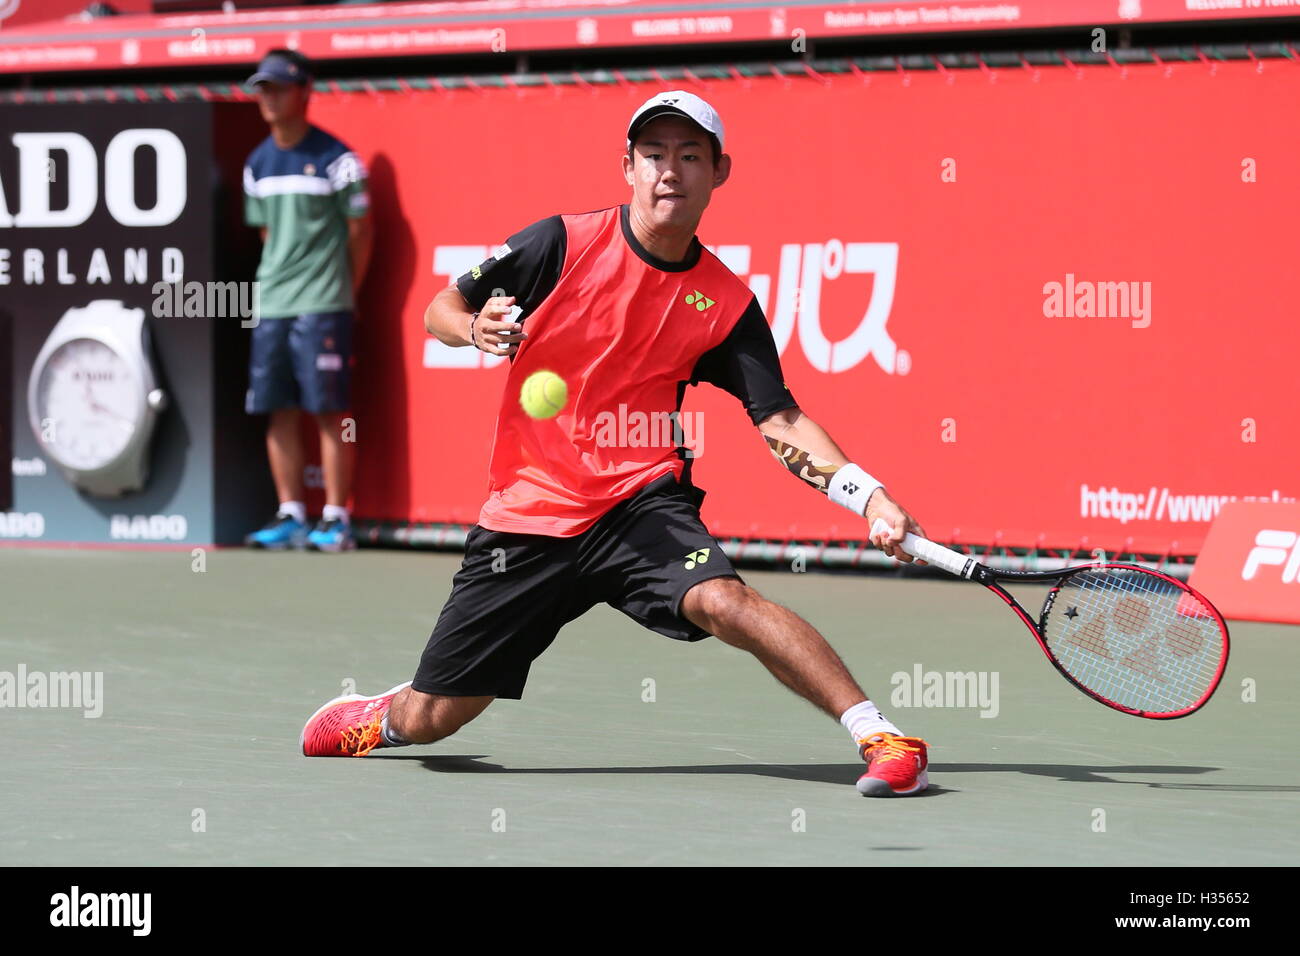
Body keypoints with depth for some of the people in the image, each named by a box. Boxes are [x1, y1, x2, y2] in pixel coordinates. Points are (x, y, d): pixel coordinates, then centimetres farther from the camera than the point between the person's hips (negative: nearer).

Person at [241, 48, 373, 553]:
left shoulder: (335, 159, -6)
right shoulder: (258, 165, 12)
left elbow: (360, 231, 0)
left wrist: (343, 294, 3)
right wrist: (280, 279, 13)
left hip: (322, 305, -6)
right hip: (270, 303, 6)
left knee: (329, 410, -5)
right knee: (279, 412, 5)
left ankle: (336, 519, -2)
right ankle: (291, 515, 10)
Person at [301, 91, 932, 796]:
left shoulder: (725, 303, -1)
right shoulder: (566, 243, -4)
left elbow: (781, 422, -2)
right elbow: (441, 308, 4)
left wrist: (870, 497, -17)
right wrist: (476, 328, -20)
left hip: (639, 502, 0)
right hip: (524, 517, 1)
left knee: (721, 599, -34)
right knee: (429, 719, 5)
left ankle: (883, 739, -32)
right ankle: (376, 719, 43)